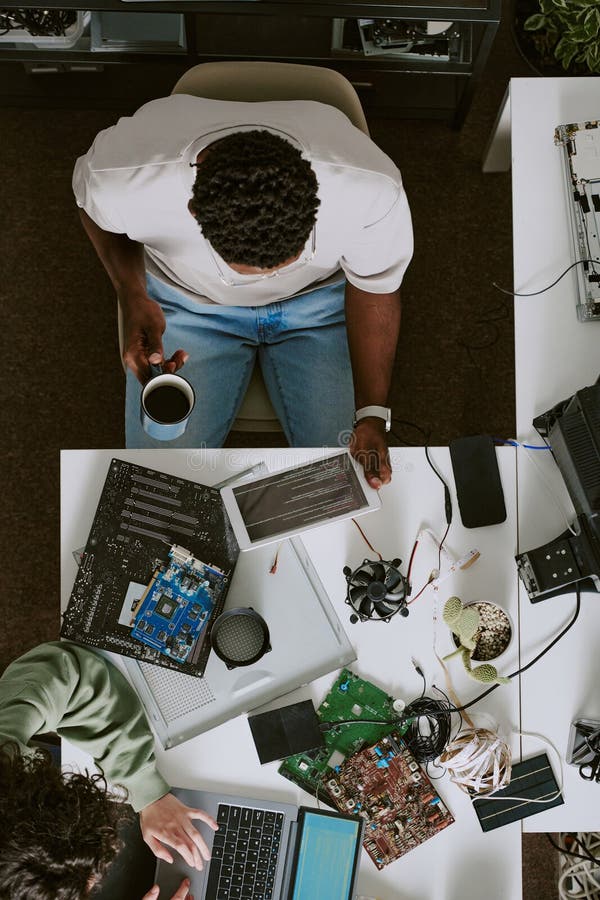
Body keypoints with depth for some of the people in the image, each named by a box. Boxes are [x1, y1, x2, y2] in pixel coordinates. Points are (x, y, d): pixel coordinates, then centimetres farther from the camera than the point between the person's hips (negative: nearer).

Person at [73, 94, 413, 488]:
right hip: (187, 302, 1)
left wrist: (372, 415, -23)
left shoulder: (372, 189, -35)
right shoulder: (125, 177, -35)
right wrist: (133, 299, -24)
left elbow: (374, 285, -14)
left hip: (319, 301, 0)